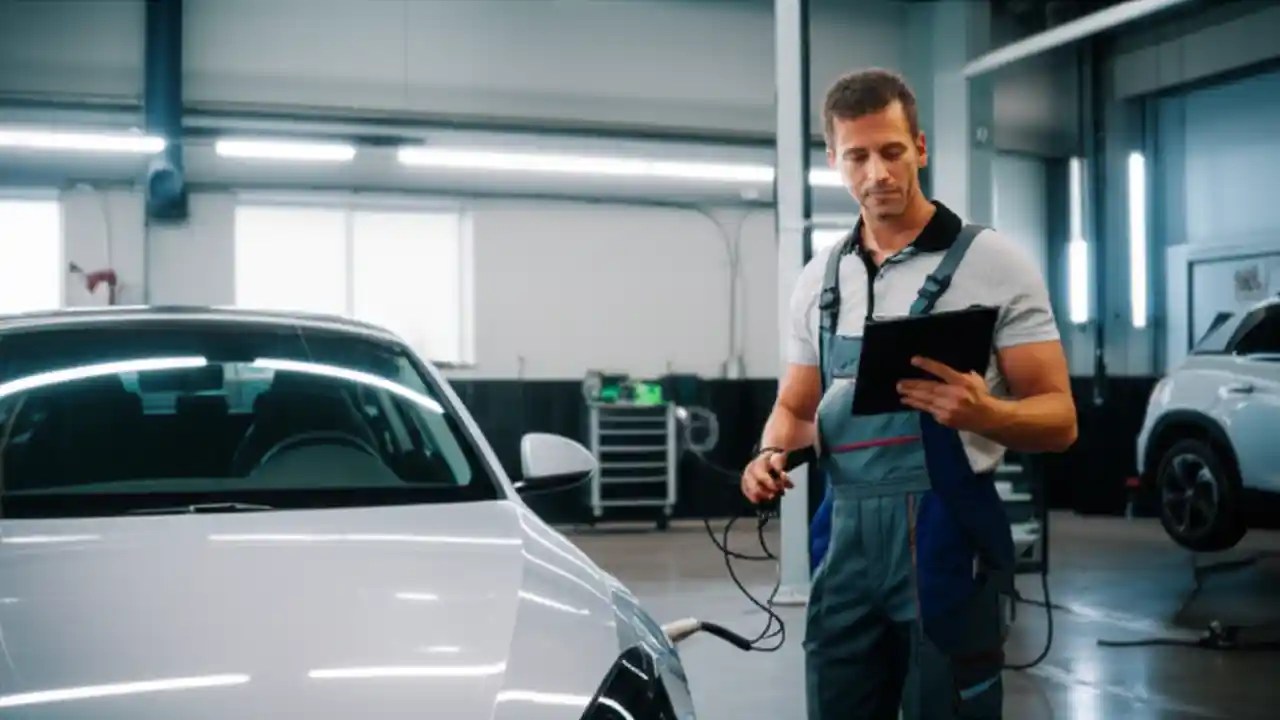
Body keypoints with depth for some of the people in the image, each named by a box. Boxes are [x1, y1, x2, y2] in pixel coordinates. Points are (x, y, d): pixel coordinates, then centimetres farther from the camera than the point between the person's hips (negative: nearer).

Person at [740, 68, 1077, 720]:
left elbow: (1058, 419, -6)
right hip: (846, 536, 5)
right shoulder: (819, 279, 10)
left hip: (945, 533, -4)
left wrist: (984, 413, -27)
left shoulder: (992, 261, -5)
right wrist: (774, 454, -5)